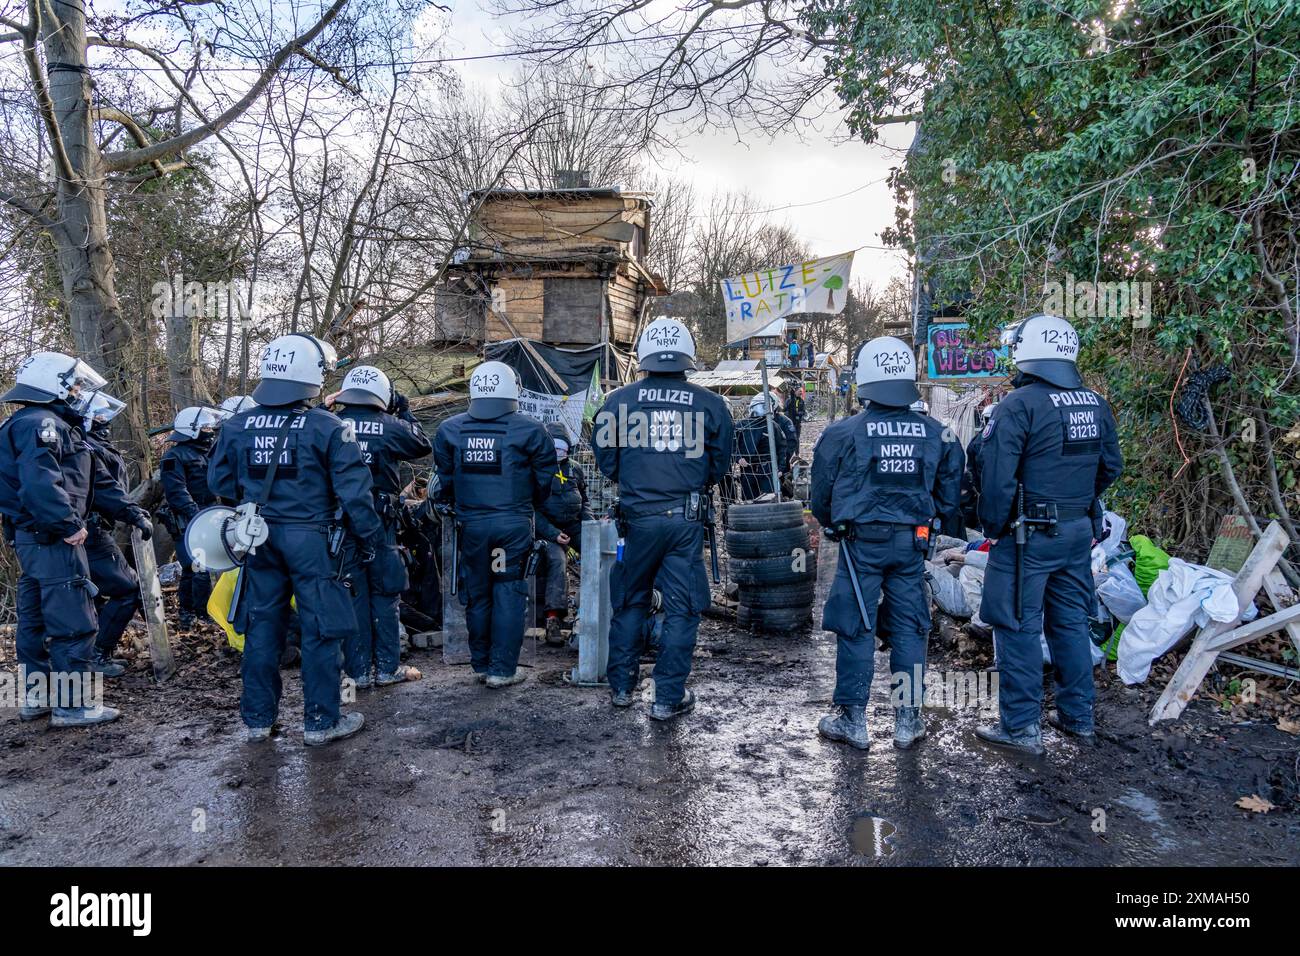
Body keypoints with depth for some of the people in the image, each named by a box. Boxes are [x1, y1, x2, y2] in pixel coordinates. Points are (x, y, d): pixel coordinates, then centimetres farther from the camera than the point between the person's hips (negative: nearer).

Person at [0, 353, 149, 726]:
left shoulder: (55, 425, 20)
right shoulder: (41, 422, -13)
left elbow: (97, 482, 18)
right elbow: (39, 479, -29)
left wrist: (131, 512, 14)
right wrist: (69, 524, -26)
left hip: (32, 538, 11)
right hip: (52, 540, -11)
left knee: (35, 621, 17)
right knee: (74, 623, -6)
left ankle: (36, 697, 27)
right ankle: (72, 705, -1)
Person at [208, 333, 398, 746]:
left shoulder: (236, 426, 2)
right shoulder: (328, 427, -13)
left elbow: (219, 481, 10)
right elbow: (354, 494, -14)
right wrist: (378, 546, -7)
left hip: (259, 538, 5)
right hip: (312, 538, -5)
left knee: (261, 626, 15)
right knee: (321, 630, 6)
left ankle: (258, 719, 26)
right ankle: (320, 721, 13)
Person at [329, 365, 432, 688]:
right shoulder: (390, 427, -6)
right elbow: (423, 445, 9)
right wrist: (404, 410, 15)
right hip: (379, 519, -2)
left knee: (353, 594, 8)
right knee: (385, 594, 9)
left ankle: (359, 670, 13)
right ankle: (387, 667, 13)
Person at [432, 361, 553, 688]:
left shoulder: (449, 429, 2)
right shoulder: (529, 430, -6)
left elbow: (445, 478, 8)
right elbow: (544, 480, 1)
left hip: (471, 524, 3)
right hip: (514, 524, -3)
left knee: (477, 595, 15)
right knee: (509, 594, 6)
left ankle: (480, 665, 26)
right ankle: (502, 669, 10)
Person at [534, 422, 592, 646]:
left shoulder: (574, 470, 15)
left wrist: (589, 524, 3)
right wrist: (553, 533, -18)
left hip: (575, 525, 5)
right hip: (549, 528, -5)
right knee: (557, 561, -30)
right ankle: (553, 619, -32)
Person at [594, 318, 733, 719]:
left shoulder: (618, 401, -3)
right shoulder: (710, 404, -2)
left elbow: (606, 463, 5)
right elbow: (720, 465, 6)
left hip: (638, 517, 1)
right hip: (687, 519, -1)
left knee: (628, 603, 18)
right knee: (681, 609, 9)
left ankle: (621, 686, 28)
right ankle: (669, 697, 14)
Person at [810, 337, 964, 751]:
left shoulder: (843, 433, -9)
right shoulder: (936, 434, -1)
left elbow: (820, 498, 0)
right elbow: (949, 497, 6)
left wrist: (836, 527, 19)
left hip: (861, 543, -3)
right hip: (912, 542, 3)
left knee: (855, 629, 6)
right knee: (909, 629, 12)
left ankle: (852, 720, 15)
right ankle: (908, 720, 20)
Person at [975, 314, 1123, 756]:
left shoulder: (1019, 404, -16)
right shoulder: (1096, 405, 7)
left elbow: (997, 476, -19)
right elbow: (1111, 466, 14)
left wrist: (993, 528, -7)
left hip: (1028, 534, -7)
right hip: (1079, 532, 7)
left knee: (1019, 627, 2)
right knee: (1071, 623, 17)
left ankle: (1021, 726, 8)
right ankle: (1078, 717, 27)